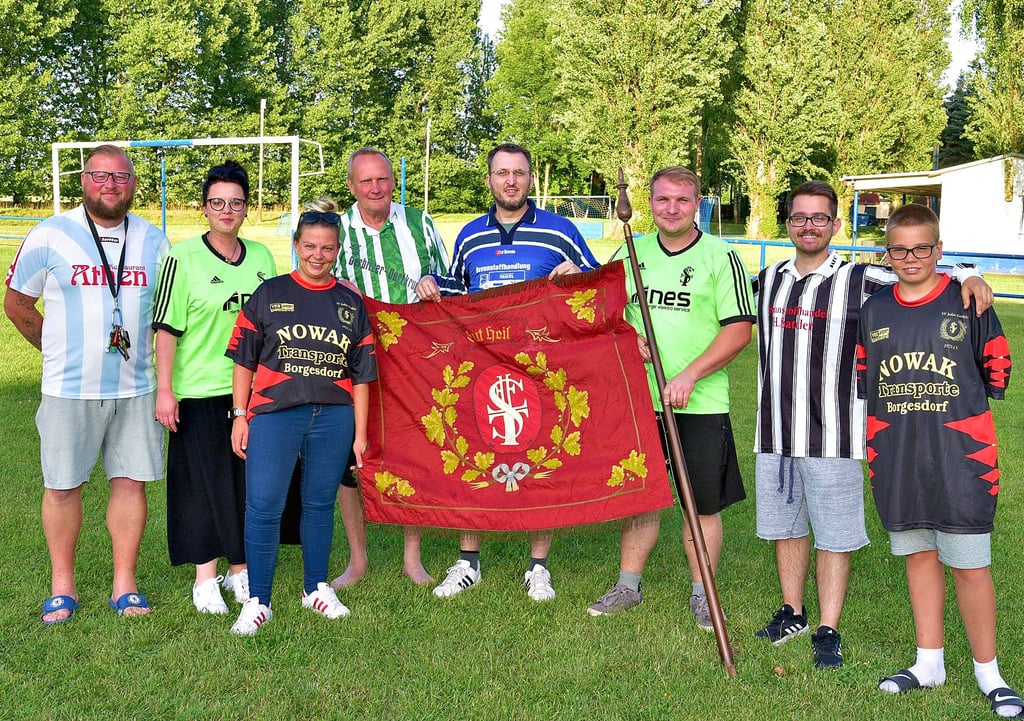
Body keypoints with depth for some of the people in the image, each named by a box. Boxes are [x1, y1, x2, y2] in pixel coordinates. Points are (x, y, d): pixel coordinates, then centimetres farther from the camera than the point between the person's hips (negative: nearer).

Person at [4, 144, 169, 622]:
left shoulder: (154, 241, 8)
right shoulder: (50, 235, -1)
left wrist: (163, 377, 9)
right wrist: (58, 350, 8)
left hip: (135, 388, 2)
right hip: (69, 389, -2)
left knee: (131, 481, 4)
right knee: (62, 486, 3)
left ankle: (125, 585, 15)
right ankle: (62, 587, 18)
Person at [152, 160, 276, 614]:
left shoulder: (261, 257, 9)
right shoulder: (184, 257, -5)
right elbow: (167, 328, -6)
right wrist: (164, 389, -11)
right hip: (200, 390, -4)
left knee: (250, 482, 9)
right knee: (204, 483, 3)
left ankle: (240, 570, 23)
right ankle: (205, 577, 15)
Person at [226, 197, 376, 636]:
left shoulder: (351, 304, 10)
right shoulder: (268, 295, 5)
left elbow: (360, 374, 10)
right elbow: (244, 360, 5)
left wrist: (360, 433, 7)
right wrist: (240, 415, -1)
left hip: (334, 418, 2)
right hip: (274, 415, -2)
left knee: (320, 504, 11)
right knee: (263, 507, -6)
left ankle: (316, 588, 27)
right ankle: (257, 601, 4)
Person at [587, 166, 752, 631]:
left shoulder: (720, 257, -4)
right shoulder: (631, 253, 9)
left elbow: (739, 329, -9)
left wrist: (689, 375, -18)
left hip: (701, 402, -3)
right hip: (639, 399, 3)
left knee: (704, 504, 5)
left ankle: (702, 593, 19)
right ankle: (628, 585, 24)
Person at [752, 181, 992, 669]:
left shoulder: (861, 282, -6)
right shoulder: (768, 280, 9)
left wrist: (968, 277, -23)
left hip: (832, 437, -4)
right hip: (775, 436, 5)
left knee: (833, 536, 3)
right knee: (785, 527, 16)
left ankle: (827, 631, 15)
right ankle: (792, 614, 33)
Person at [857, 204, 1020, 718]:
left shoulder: (967, 303, -3)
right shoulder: (873, 309, 7)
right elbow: (861, 380, 17)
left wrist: (957, 410, 6)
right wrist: (901, 410, 11)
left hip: (959, 458, -3)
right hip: (896, 462, 4)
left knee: (968, 565, 0)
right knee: (918, 556, 14)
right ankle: (929, 663, 26)